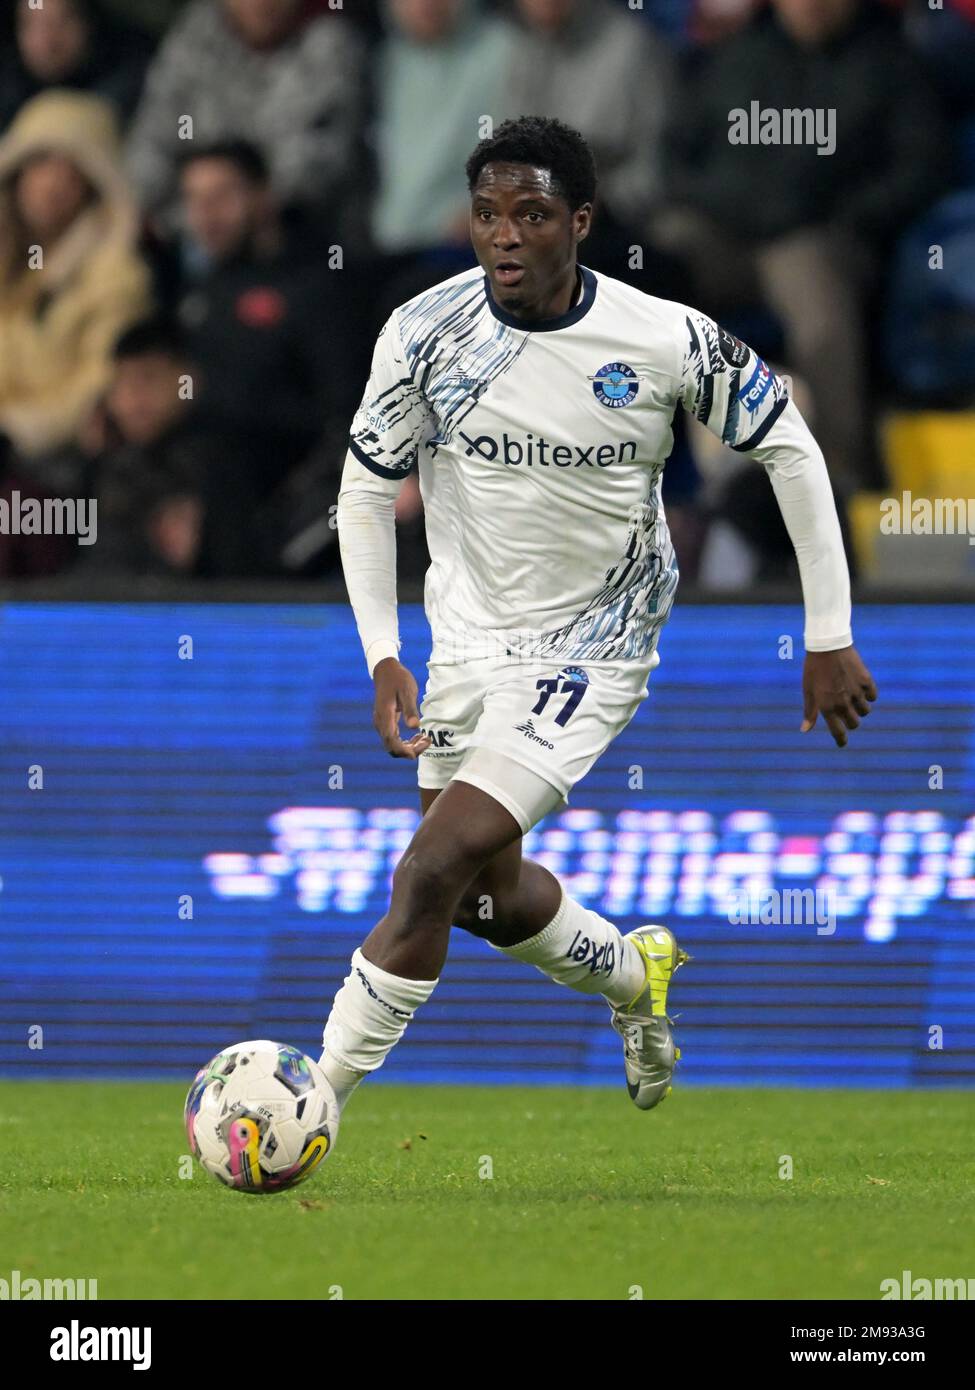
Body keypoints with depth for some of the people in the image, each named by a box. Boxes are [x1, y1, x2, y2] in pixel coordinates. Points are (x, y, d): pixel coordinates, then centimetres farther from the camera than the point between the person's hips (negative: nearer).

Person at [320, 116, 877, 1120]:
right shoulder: (426, 332, -13)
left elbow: (790, 453, -3)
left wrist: (829, 639, -2)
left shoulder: (668, 341, -18)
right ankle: (633, 976, 48)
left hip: (592, 648, -4)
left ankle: (320, 1101, -10)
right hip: (468, 639, 4)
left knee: (438, 865, -19)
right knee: (486, 896, 16)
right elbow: (367, 489, 1)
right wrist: (382, 658, -9)